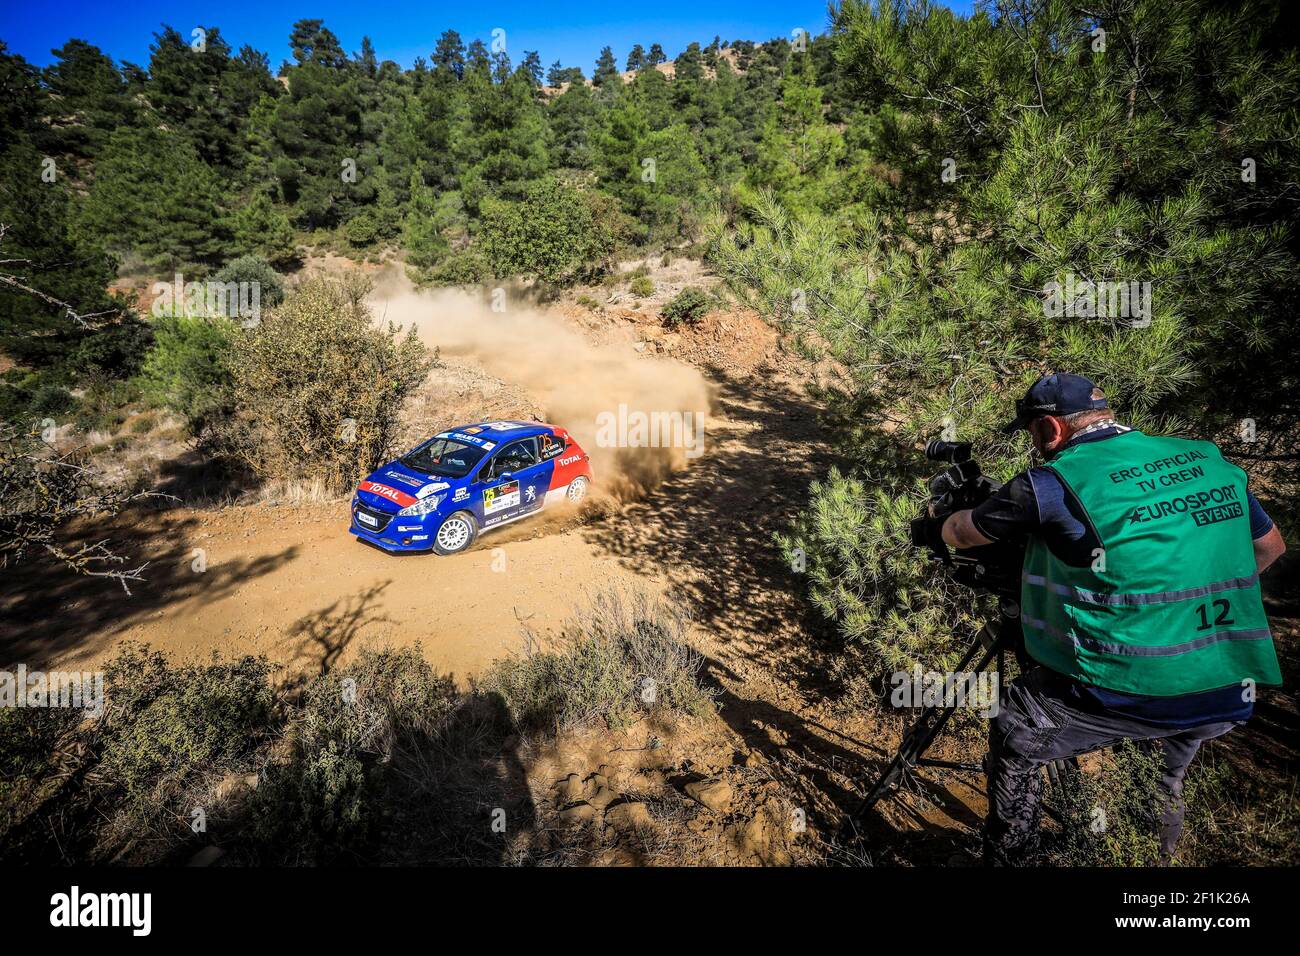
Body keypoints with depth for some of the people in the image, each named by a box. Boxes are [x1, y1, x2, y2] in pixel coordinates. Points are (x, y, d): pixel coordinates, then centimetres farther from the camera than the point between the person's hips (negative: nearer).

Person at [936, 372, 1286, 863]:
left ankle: (1009, 856, 27)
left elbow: (954, 533, 5)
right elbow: (1270, 546, 24)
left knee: (1016, 732, 18)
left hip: (1128, 693, -6)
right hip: (1231, 700, 6)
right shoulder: (1208, 458, 8)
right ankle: (1160, 851, 50)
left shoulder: (1053, 483, -11)